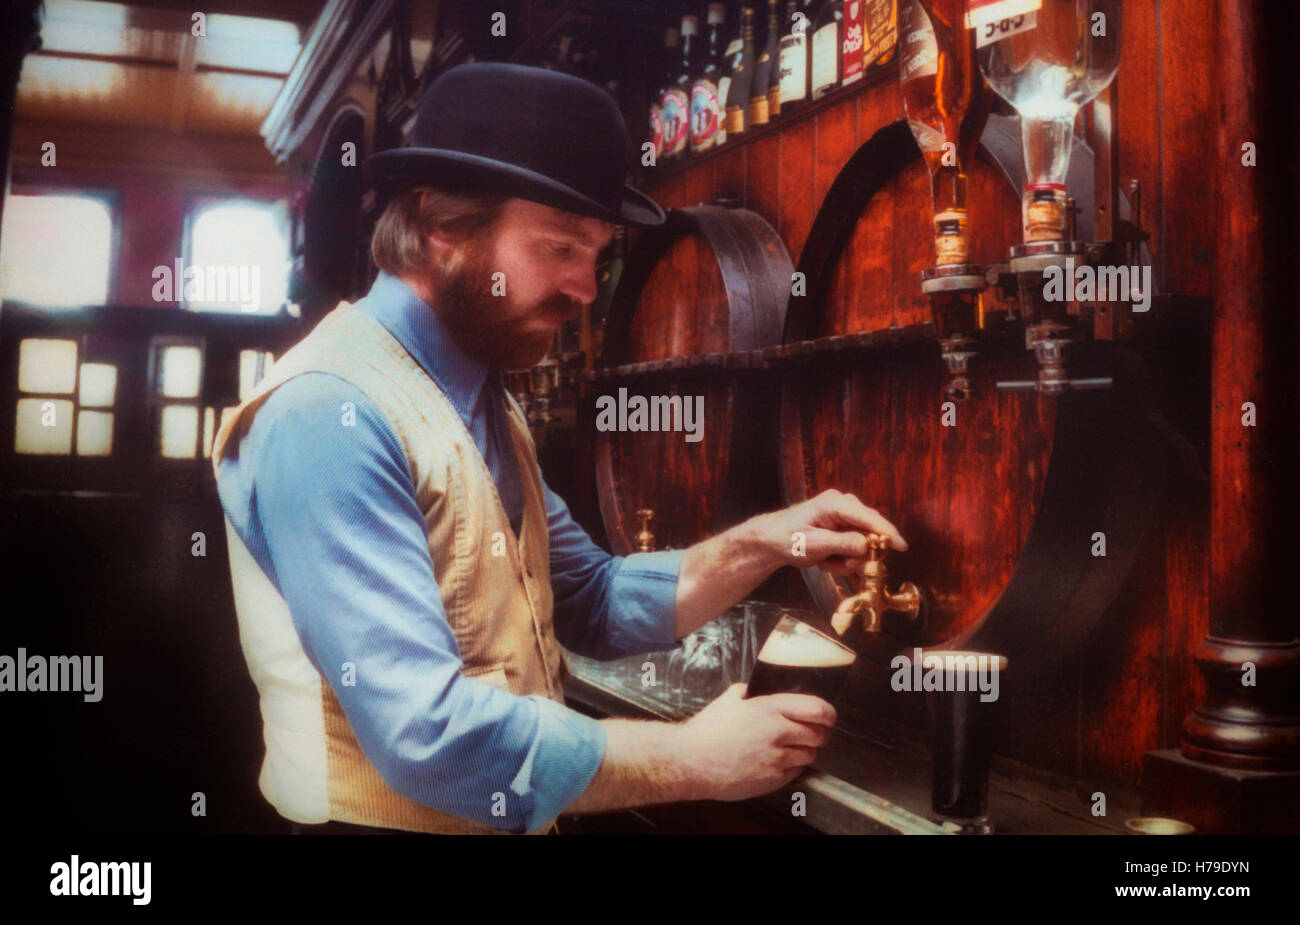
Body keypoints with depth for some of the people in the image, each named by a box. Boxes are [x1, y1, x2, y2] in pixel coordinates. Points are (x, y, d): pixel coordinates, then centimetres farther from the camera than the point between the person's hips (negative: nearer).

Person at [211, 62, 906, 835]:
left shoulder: (483, 400, 5)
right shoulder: (330, 415, -23)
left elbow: (590, 604, 8)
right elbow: (425, 733, -30)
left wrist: (754, 547, -7)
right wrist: (695, 761, -21)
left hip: (514, 821, 8)